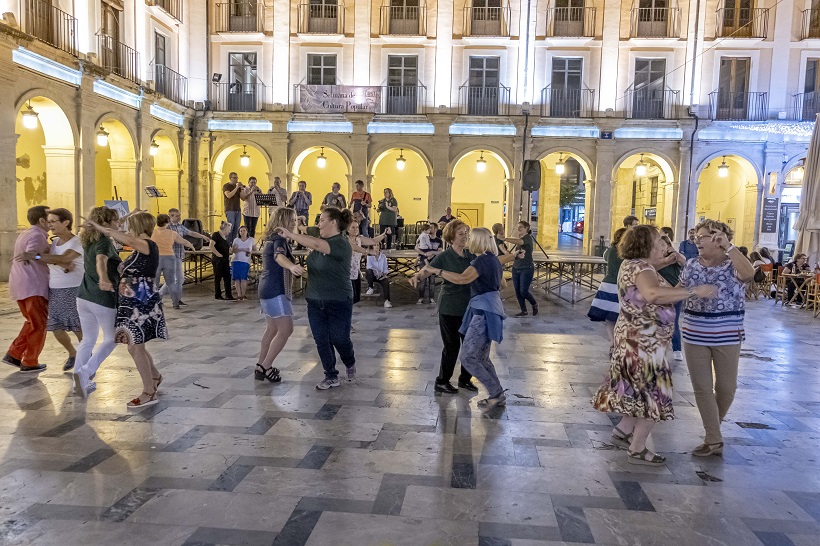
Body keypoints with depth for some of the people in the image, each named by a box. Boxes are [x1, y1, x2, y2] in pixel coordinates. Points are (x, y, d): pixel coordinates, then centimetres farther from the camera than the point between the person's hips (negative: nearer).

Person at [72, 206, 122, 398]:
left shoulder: (88, 241, 9)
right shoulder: (104, 241, -16)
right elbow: (101, 260, -38)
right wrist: (104, 279, -56)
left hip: (84, 297, 8)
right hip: (104, 299, -8)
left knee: (88, 339, 18)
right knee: (111, 339, 9)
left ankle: (79, 381, 21)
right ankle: (85, 372, -6)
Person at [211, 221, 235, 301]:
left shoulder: (225, 237, 17)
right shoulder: (216, 234, -7)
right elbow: (212, 246, -19)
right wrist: (218, 254, -20)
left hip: (225, 260, 8)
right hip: (218, 260, -8)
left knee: (227, 278, 3)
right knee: (218, 278, 1)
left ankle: (228, 295, 5)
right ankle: (217, 295, 8)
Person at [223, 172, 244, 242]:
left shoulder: (238, 187, 17)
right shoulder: (226, 186, 1)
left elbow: (243, 198, 9)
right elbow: (229, 195, -17)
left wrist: (242, 188, -2)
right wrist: (236, 187, -17)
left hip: (238, 210, 6)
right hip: (230, 210, -6)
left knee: (236, 228, 2)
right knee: (230, 228, -10)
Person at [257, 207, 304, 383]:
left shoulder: (273, 239, 15)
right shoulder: (279, 239, -16)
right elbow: (279, 256, -40)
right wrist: (291, 266, -60)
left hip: (268, 289, 11)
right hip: (276, 291, -11)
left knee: (272, 329, 16)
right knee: (286, 330, -9)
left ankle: (261, 367, 22)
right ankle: (265, 367, -4)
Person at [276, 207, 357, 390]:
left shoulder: (341, 244, -19)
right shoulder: (321, 242, 7)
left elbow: (315, 244, -31)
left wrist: (290, 234, -26)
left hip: (338, 302, -7)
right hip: (315, 301, 7)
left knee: (339, 339, 5)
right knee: (321, 340, 6)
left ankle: (350, 364, 36)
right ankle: (331, 377, 19)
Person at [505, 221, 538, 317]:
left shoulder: (528, 238, -11)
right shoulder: (520, 237, 16)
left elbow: (518, 242, -30)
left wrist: (504, 239, -37)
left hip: (526, 269, -7)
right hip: (516, 268, 8)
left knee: (524, 291, -6)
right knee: (517, 291, 4)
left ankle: (534, 304, 21)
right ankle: (524, 311, 15)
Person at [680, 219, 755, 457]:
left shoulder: (733, 265, -9)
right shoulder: (692, 265, 4)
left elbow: (749, 274, -32)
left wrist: (728, 247, -35)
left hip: (727, 336, -3)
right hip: (694, 335, 3)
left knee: (726, 387, 10)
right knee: (702, 387, 4)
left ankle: (714, 426, 37)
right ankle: (714, 440, 14)